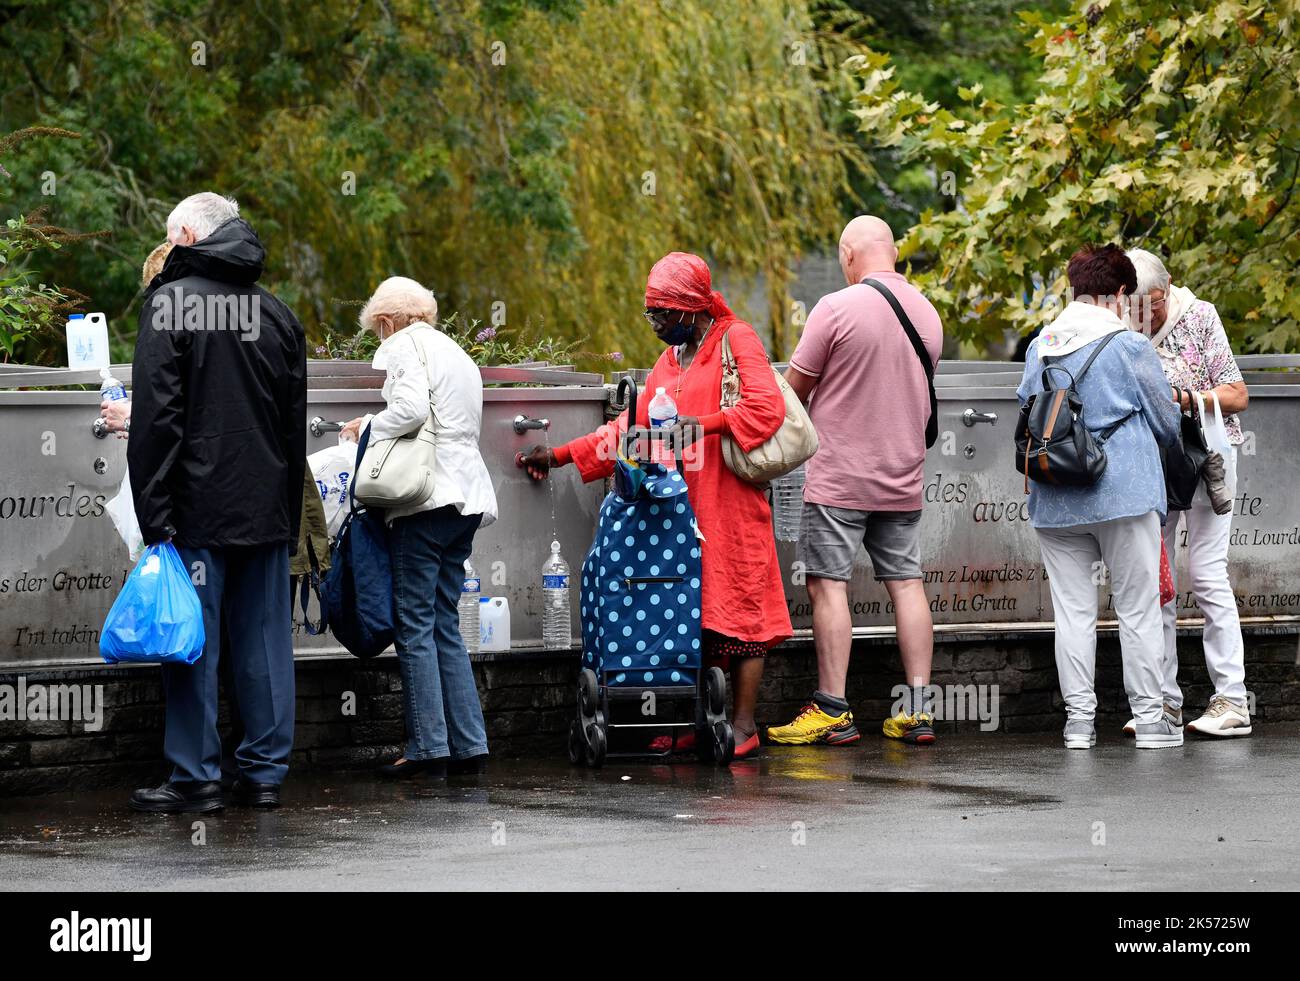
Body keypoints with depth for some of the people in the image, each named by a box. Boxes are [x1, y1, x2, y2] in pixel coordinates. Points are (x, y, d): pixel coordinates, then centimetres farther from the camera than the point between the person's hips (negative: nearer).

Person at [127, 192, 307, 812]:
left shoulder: (171, 300, -6)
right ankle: (265, 772, 11)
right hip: (266, 507, 6)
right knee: (264, 638, 8)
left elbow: (157, 413, -12)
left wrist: (153, 511, -12)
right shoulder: (277, 312, 13)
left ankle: (196, 777, 0)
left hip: (198, 506, -6)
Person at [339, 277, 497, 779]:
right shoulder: (457, 354, 23)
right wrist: (373, 428, 24)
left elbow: (411, 408, -19)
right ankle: (469, 745, 7)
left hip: (426, 496, -8)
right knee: (445, 624, 11)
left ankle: (428, 749, -7)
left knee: (416, 625, -5)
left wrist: (369, 428, -2)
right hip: (467, 499, 8)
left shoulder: (403, 345, -3)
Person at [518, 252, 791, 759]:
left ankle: (743, 726, -5)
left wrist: (704, 425, -22)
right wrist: (560, 455, 19)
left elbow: (766, 408, -15)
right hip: (679, 504, 7)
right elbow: (634, 427, 23)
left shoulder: (737, 340, -2)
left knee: (736, 607, -7)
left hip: (729, 503, -7)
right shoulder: (671, 359, 22)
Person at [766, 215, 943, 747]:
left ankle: (832, 711, -5)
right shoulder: (927, 313, 8)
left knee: (829, 584, -2)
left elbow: (795, 386, -6)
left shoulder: (837, 308, -12)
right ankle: (916, 709, 6)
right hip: (903, 477, 6)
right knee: (906, 582, 7)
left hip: (838, 476, -6)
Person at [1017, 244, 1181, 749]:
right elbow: (1167, 423, 2)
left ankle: (1078, 719, 6)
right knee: (1138, 608, 3)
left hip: (1054, 501, 4)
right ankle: (1149, 717, 5)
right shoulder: (1129, 346, -7)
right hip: (1124, 494, -4)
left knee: (1072, 610, 7)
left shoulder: (1039, 348, 5)